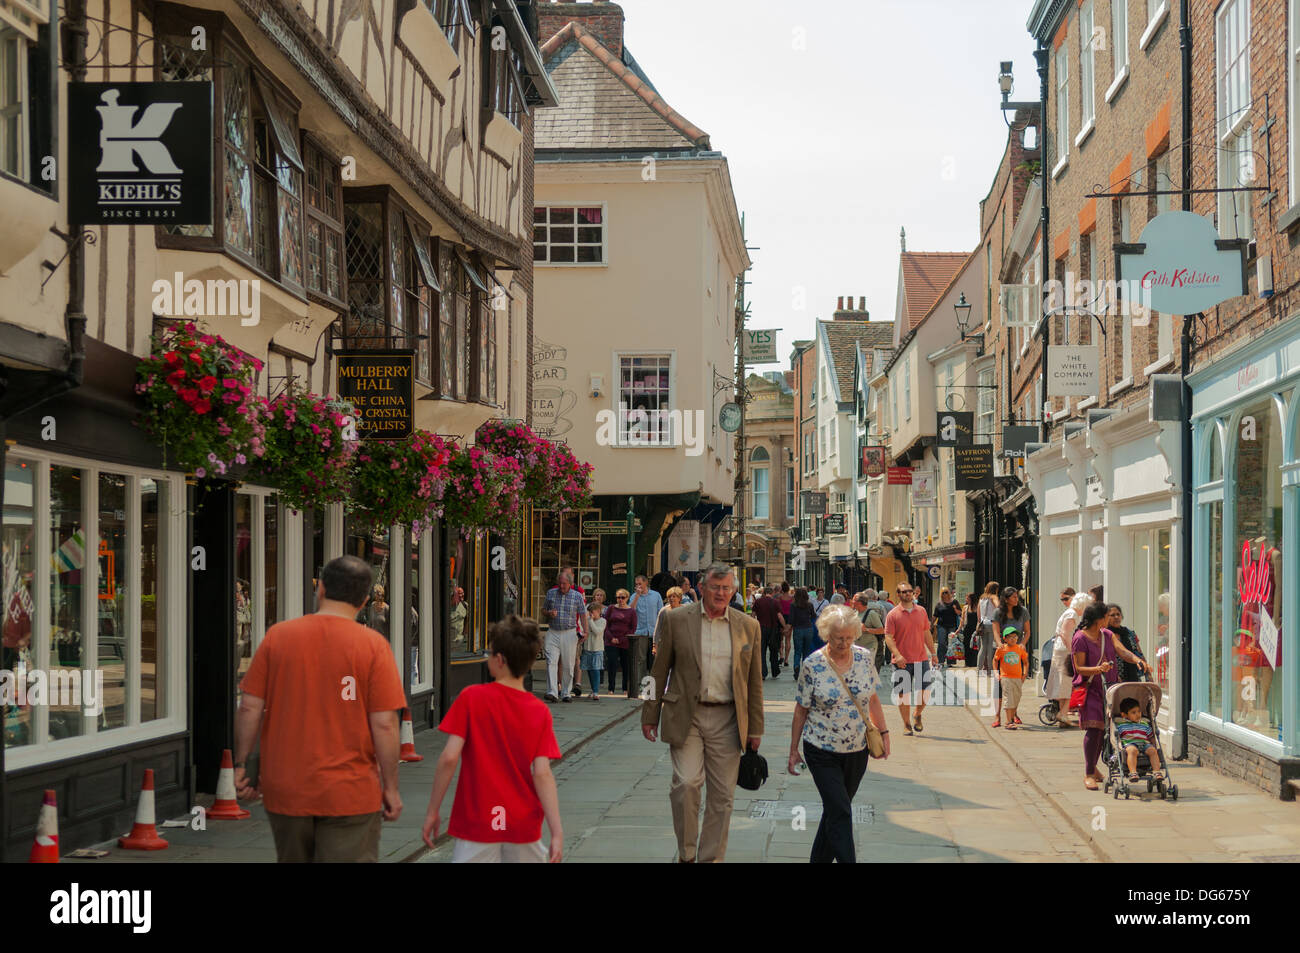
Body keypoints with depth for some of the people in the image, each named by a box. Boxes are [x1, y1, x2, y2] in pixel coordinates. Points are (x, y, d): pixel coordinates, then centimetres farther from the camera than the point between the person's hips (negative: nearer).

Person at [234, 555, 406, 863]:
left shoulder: (278, 636, 1)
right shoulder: (373, 645, -6)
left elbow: (249, 707, 0)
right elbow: (384, 723, -10)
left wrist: (242, 765, 11)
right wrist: (390, 788, -2)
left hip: (285, 790, 3)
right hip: (350, 793, -3)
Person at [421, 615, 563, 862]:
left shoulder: (471, 697, -8)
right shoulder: (540, 712, -2)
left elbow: (449, 758, -13)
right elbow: (542, 774, -10)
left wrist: (432, 811, -5)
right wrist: (557, 832, -11)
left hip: (478, 822, -3)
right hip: (524, 825, 3)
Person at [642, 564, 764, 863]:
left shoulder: (748, 627, 6)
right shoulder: (677, 620, 2)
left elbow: (754, 682, 10)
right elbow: (659, 671, 6)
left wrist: (755, 728, 9)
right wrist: (650, 715, 4)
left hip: (727, 720, 2)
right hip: (685, 716, -2)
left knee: (722, 794, 3)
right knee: (686, 783, -14)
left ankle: (710, 859, 15)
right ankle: (686, 854, 3)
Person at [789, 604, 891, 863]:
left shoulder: (864, 658, 0)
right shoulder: (812, 664, -10)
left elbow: (873, 699, 12)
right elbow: (801, 709, -3)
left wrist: (884, 733, 7)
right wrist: (793, 750, -1)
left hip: (857, 750, 4)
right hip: (822, 751, -4)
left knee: (836, 809, 13)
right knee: (840, 812, -12)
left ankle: (819, 859, 28)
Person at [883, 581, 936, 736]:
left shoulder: (921, 611, 10)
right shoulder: (893, 614, -3)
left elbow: (927, 634, 17)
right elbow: (888, 637, -8)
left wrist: (933, 653, 16)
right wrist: (897, 655, -21)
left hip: (921, 659, 3)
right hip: (902, 662, -3)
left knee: (925, 690, -2)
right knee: (903, 694, 1)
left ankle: (917, 716, 24)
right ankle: (906, 724, 14)